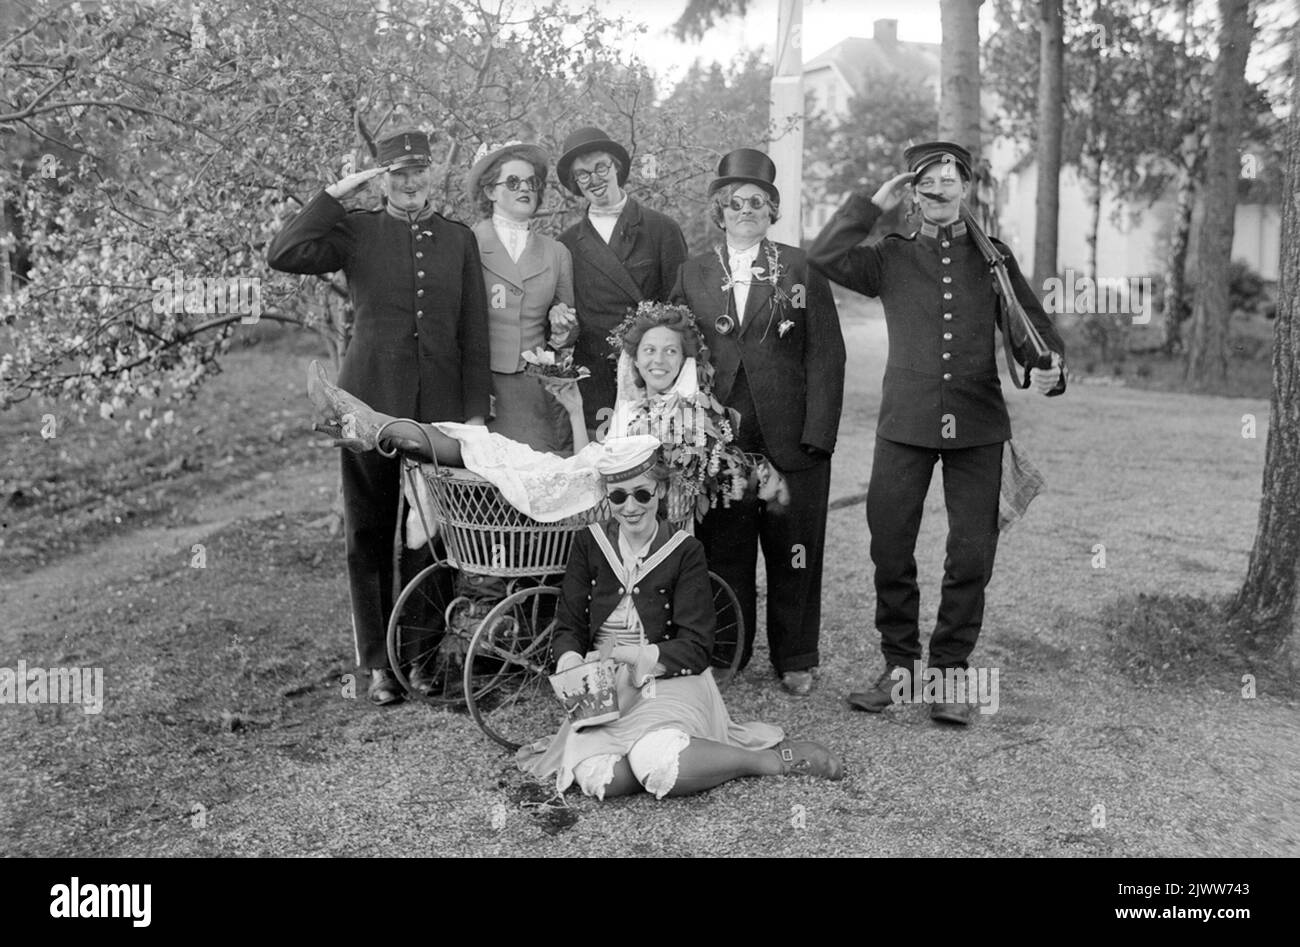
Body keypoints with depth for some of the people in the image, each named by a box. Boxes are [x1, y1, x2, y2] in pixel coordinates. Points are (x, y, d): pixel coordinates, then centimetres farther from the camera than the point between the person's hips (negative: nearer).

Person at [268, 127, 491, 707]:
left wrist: (475, 412, 4)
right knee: (369, 534, 3)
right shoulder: (357, 231, 5)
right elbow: (282, 256, -10)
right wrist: (335, 194, -7)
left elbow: (474, 333, 10)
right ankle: (377, 664, 13)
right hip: (371, 403, -1)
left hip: (440, 408, 2)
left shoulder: (459, 239, 12)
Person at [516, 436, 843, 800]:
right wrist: (571, 661, -18)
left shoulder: (685, 552, 0)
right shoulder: (589, 543, 8)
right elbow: (568, 627, 5)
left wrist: (641, 658, -22)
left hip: (671, 681, -2)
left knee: (655, 766, -34)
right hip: (602, 689, 2)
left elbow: (695, 648, -6)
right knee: (599, 779, -29)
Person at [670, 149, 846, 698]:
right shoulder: (693, 275, 11)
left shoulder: (802, 269, 5)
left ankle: (795, 661, 22)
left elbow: (826, 354, 0)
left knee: (794, 557, 6)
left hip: (792, 441, -1)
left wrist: (817, 435, -9)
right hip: (718, 441, 1)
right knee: (723, 555, 6)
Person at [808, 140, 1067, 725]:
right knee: (890, 550, 2)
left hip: (977, 425, 1)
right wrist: (874, 205, -3)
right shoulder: (891, 256, 9)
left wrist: (1049, 366, -8)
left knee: (972, 555, 1)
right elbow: (823, 257, -6)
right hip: (905, 424, 0)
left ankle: (949, 672, 16)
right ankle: (898, 666, 20)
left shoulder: (992, 256, 12)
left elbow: (1032, 323, 12)